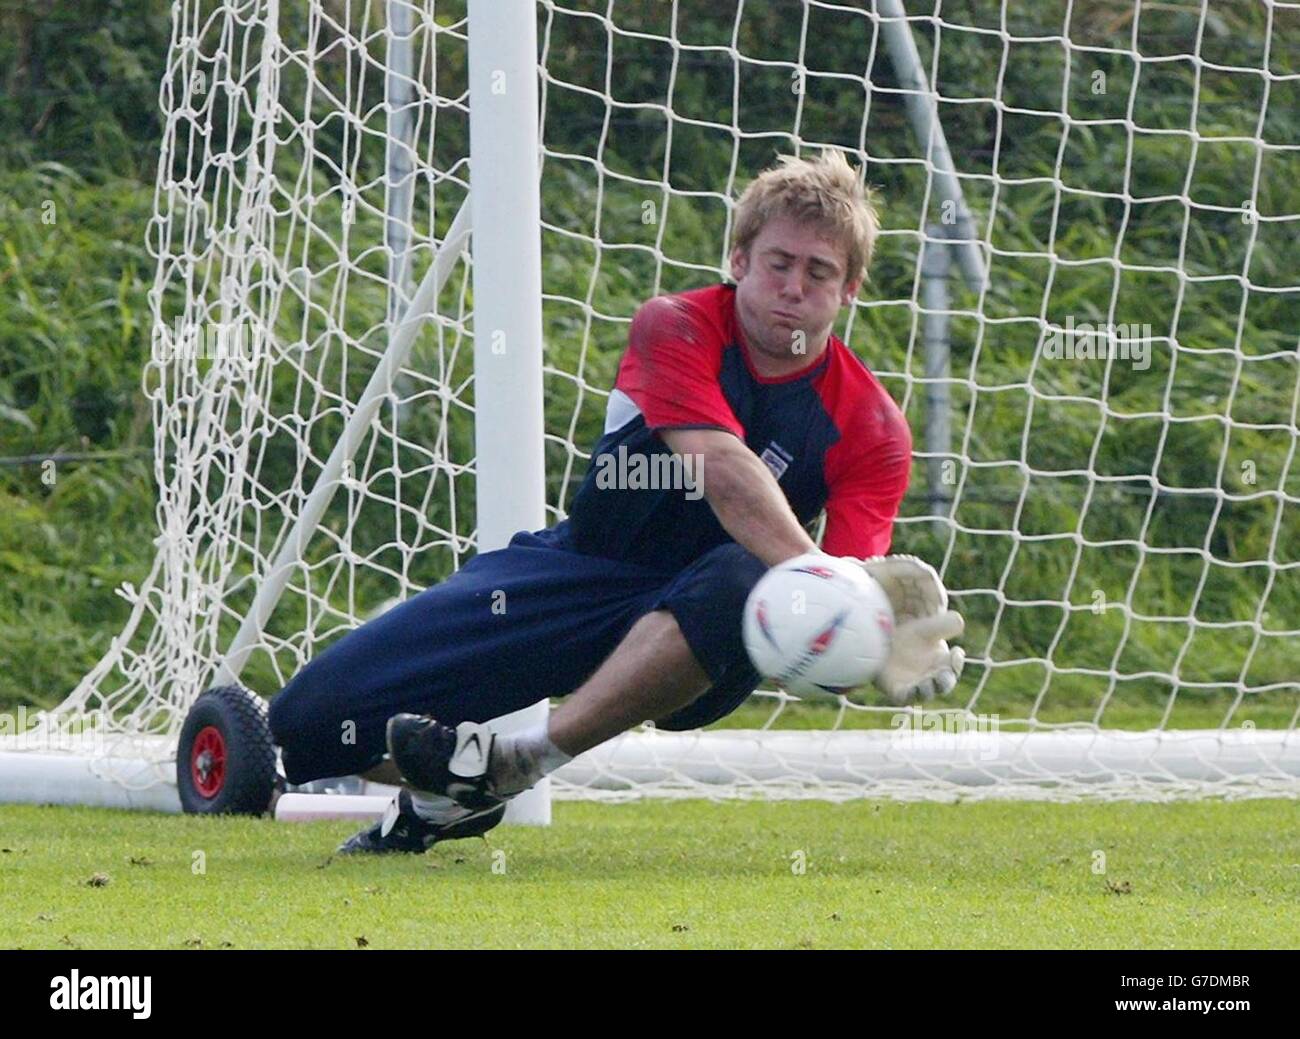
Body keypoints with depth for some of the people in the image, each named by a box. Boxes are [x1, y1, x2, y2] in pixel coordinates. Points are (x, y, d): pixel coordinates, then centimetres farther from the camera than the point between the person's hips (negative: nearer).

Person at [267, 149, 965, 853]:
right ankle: (455, 798, 24)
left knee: (747, 585, -41)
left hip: (693, 623, -1)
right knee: (312, 720, -10)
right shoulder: (676, 328, -12)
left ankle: (517, 765, -31)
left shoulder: (871, 429, -9)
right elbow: (725, 472, -29)